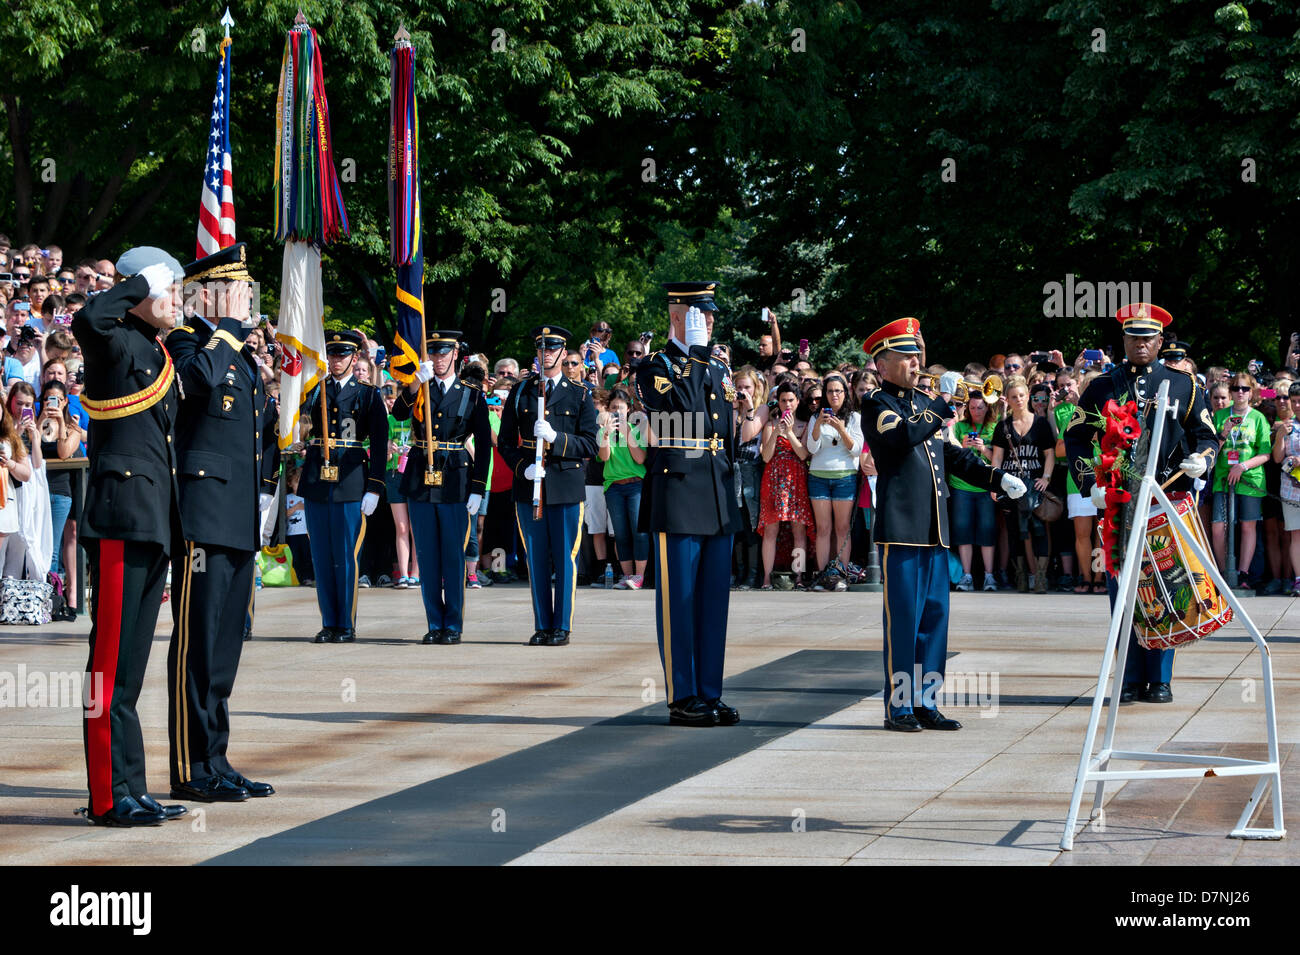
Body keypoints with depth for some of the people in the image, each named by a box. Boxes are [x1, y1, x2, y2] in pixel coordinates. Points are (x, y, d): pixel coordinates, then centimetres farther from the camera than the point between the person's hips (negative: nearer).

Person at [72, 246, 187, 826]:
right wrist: (140, 283, -16)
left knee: (131, 664, 11)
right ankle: (110, 796, -6)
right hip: (121, 519, -9)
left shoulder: (161, 354, 19)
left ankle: (130, 792, 15)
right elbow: (88, 321, -33)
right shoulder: (116, 343, -7)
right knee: (112, 661, -7)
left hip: (153, 523, 9)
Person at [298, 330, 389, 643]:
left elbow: (379, 445, 2)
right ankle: (329, 624, 12)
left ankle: (346, 625, 5)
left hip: (350, 485, -3)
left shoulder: (368, 394, 5)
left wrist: (374, 488, -5)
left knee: (346, 556, -2)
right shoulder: (315, 390, 13)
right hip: (317, 481, 3)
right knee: (321, 556, 5)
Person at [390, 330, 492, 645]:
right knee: (427, 556, 5)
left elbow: (484, 445, 3)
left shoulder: (472, 396, 4)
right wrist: (416, 382, -25)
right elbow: (399, 414, -11)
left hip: (455, 483, -2)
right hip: (420, 483, 2)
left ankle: (453, 626, 7)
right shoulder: (418, 390, 9)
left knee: (453, 556, 0)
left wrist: (478, 490, -3)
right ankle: (434, 624, 12)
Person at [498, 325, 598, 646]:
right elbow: (506, 441, 9)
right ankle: (542, 627, 12)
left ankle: (561, 627, 6)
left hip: (567, 487, -2)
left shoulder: (579, 395, 5)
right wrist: (523, 468, -8)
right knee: (536, 560, 5)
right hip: (528, 487, 2)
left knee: (565, 559, -1)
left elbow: (589, 445, -1)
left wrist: (555, 437, -16)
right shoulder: (520, 392, 10)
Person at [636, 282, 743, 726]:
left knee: (713, 600, 8)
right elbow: (686, 407, -20)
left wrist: (731, 485, 15)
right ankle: (682, 698, 1)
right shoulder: (654, 368, -3)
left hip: (719, 501, 7)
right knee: (679, 601, -3)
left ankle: (709, 694, 13)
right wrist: (695, 352, -19)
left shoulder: (720, 370, 17)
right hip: (678, 499, -7)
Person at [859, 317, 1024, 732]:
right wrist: (943, 402, -22)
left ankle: (925, 702, 13)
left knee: (934, 616, 7)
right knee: (902, 618, -6)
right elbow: (903, 437, -24)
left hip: (934, 527, 8)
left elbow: (952, 454, 26)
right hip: (900, 526, -8)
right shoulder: (877, 405, -4)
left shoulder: (923, 403, 20)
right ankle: (898, 707, -1)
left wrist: (997, 477, 16)